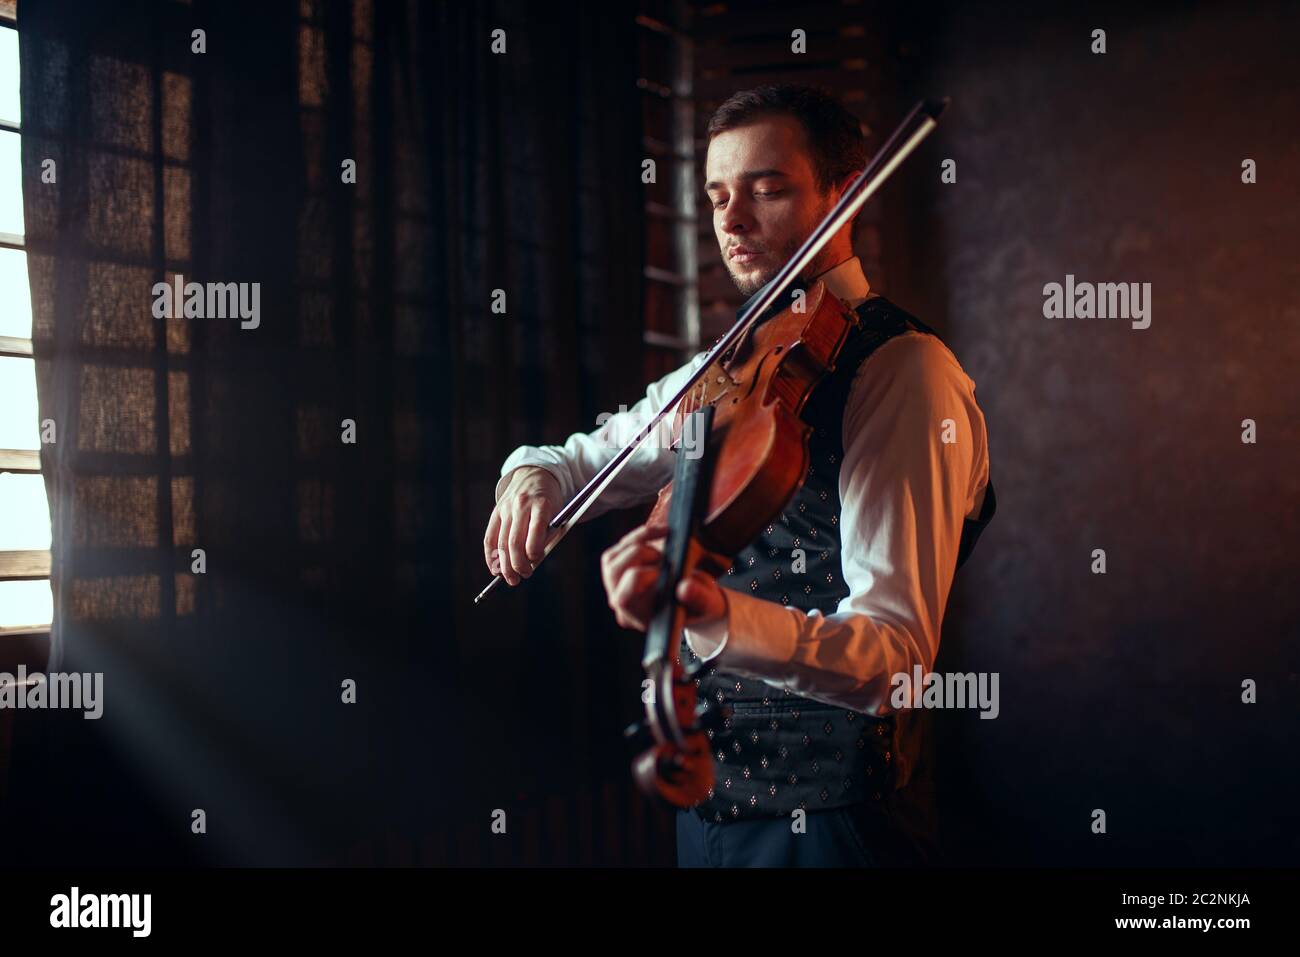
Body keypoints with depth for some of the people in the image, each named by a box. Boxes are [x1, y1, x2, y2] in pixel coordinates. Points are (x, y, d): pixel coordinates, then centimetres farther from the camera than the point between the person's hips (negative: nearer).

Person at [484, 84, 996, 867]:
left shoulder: (904, 370, -17)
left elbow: (896, 654, -26)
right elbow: (590, 457, 21)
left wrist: (718, 616, -44)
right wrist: (534, 475, -4)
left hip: (826, 821, -7)